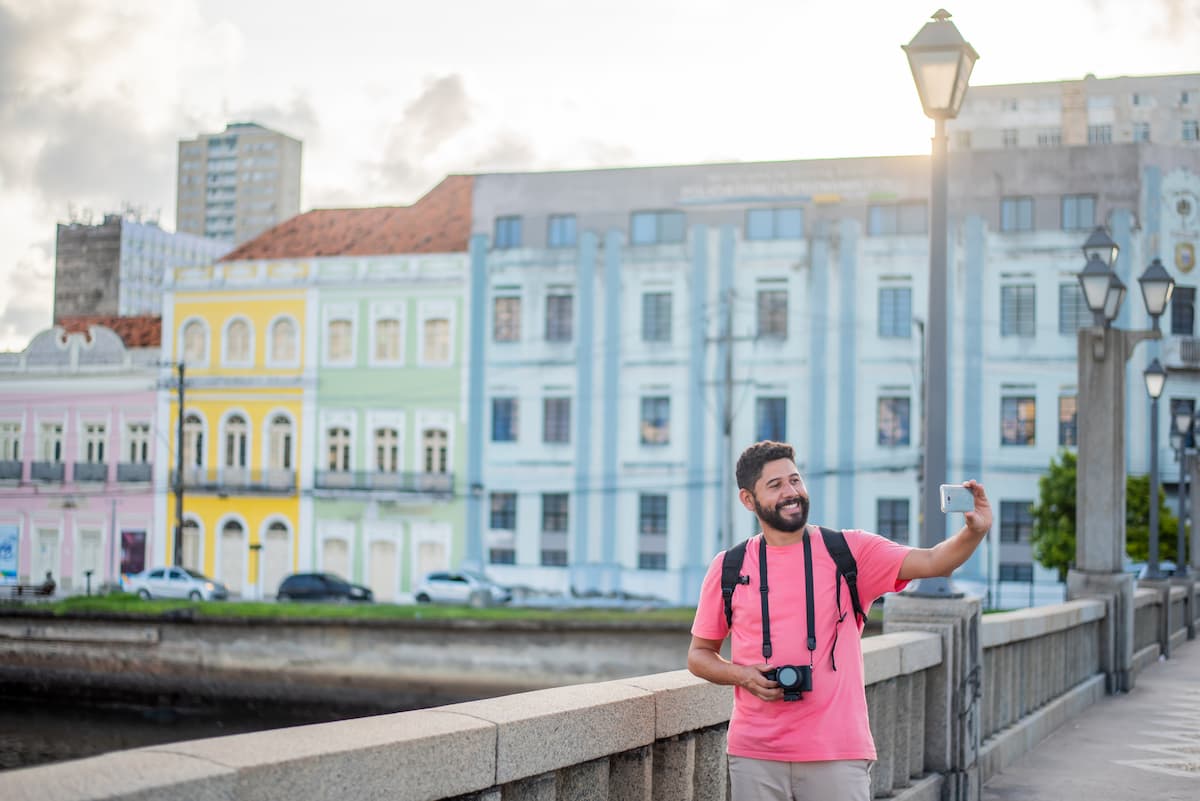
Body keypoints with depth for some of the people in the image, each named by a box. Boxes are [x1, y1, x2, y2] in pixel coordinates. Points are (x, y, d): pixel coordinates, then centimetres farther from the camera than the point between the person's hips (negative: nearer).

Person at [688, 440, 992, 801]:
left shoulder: (849, 551, 2)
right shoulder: (729, 568, 5)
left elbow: (931, 562, -10)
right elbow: (699, 655, 12)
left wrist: (974, 532, -28)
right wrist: (741, 675, -7)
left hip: (838, 756, -1)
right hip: (755, 755, 1)